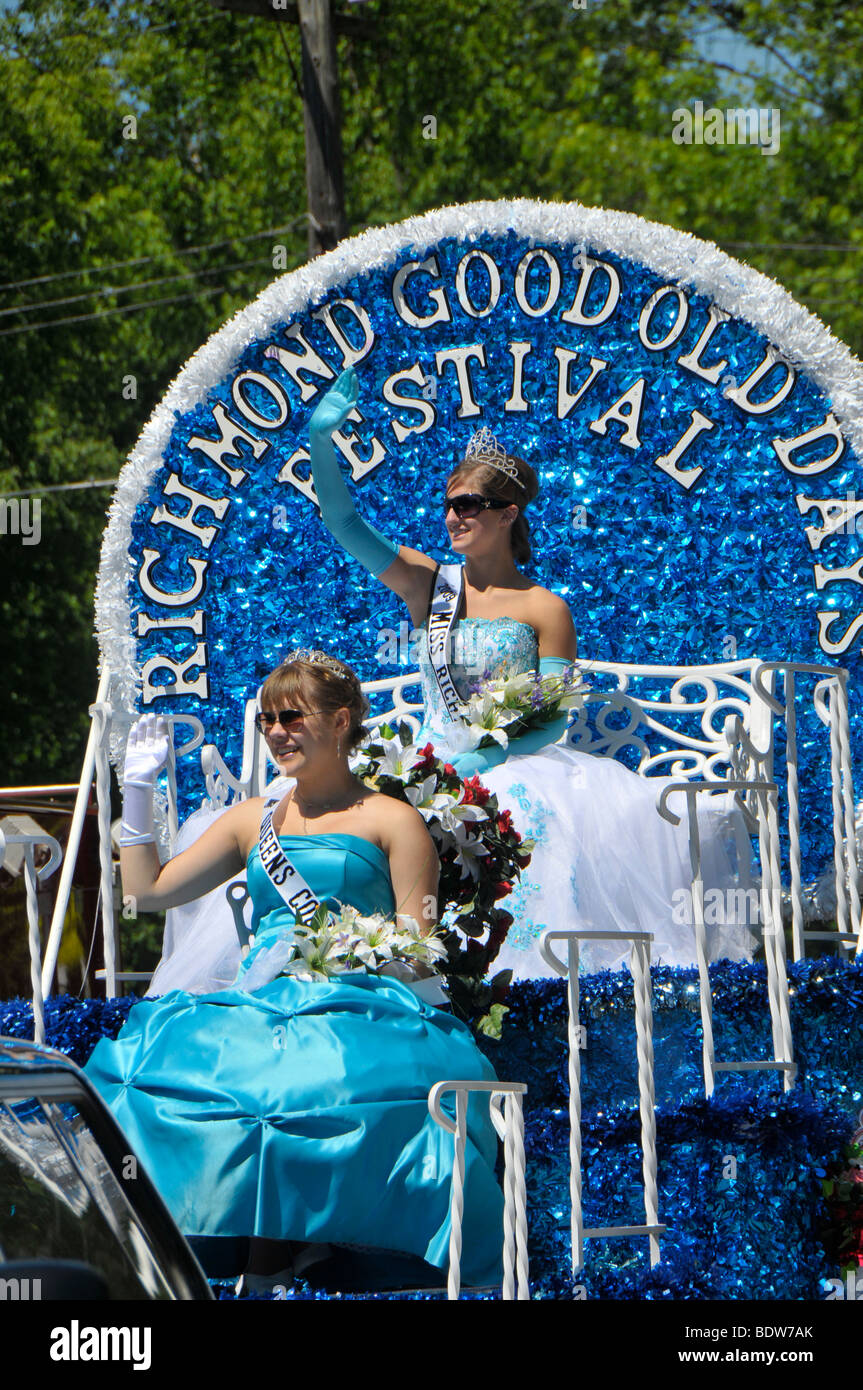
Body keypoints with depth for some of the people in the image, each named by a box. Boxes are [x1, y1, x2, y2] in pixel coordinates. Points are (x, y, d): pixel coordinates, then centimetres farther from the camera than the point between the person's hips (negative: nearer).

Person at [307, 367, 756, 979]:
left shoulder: (545, 610, 2)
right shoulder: (429, 584, 11)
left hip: (514, 766, -2)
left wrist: (489, 756, -20)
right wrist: (322, 439, -10)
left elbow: (555, 720, -4)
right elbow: (344, 522, 4)